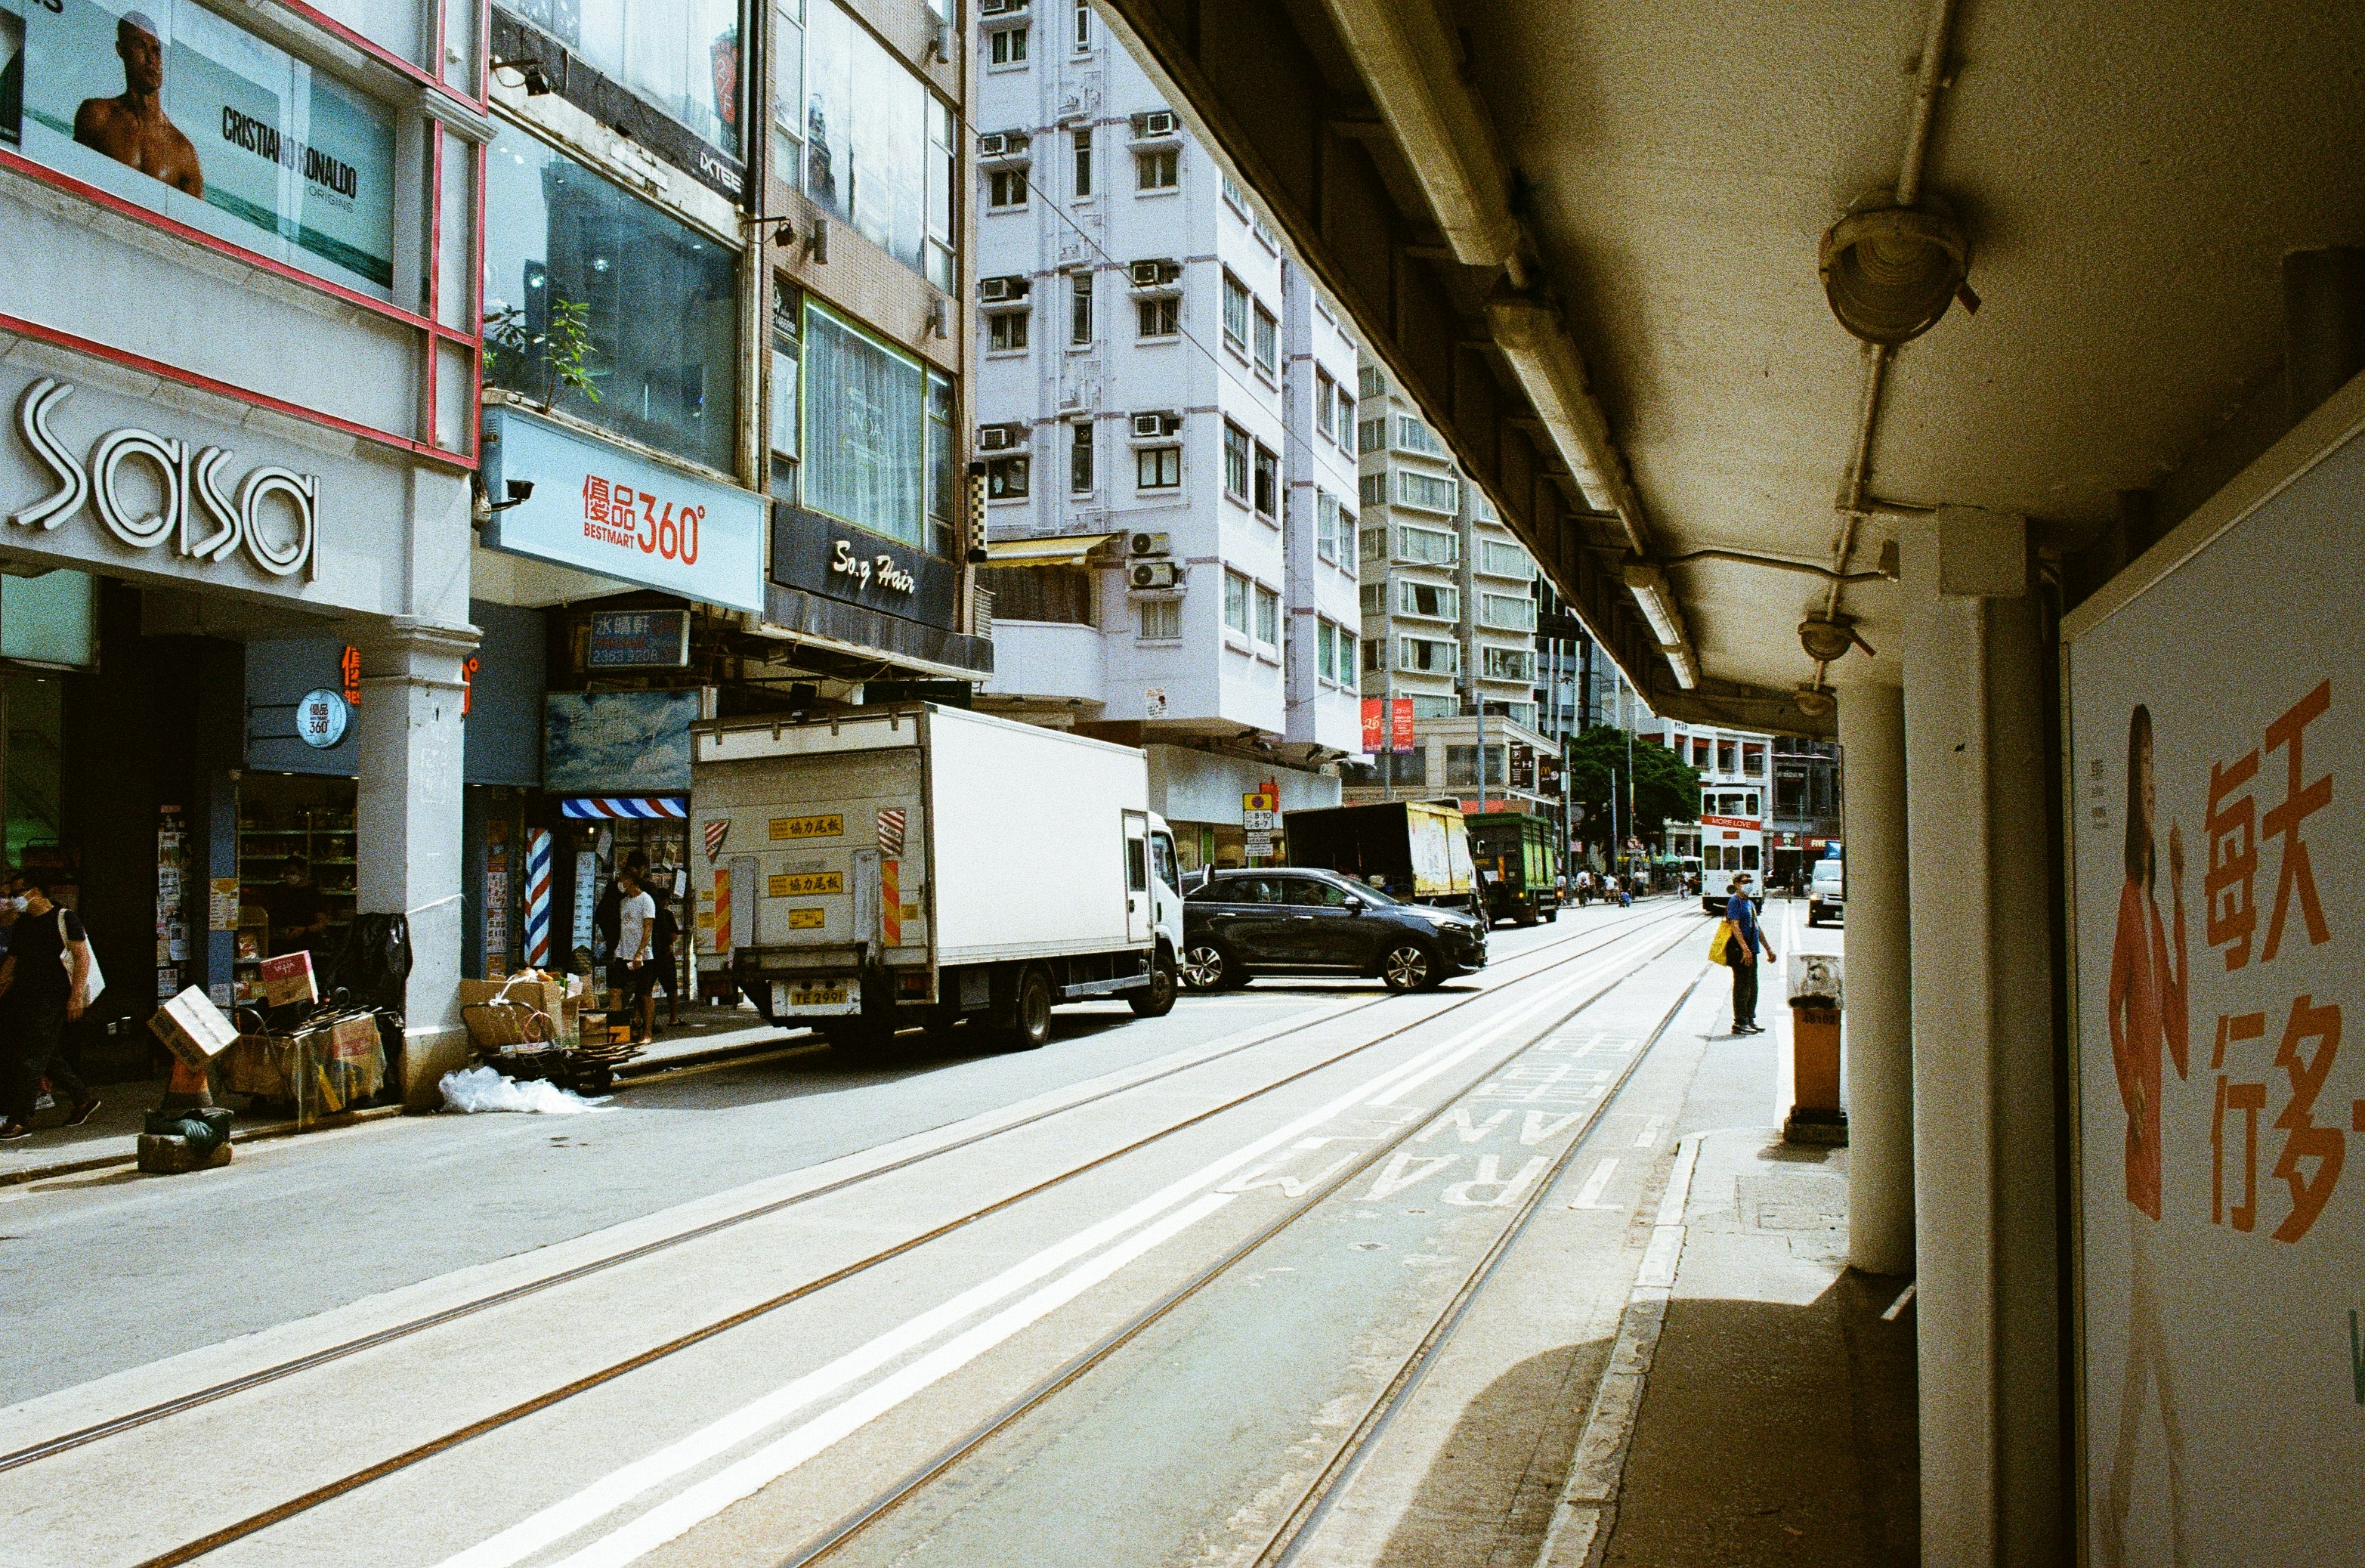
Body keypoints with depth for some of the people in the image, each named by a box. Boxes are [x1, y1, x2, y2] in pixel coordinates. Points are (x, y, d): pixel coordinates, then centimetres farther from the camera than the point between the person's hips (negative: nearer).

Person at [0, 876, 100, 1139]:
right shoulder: (21, 924, 15)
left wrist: (76, 997, -16)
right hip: (24, 997, 7)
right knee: (49, 1056, 10)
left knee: (31, 1057, -9)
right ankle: (85, 1099, 23)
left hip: (53, 999, -7)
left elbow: (82, 958, -9)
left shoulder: (65, 919, -6)